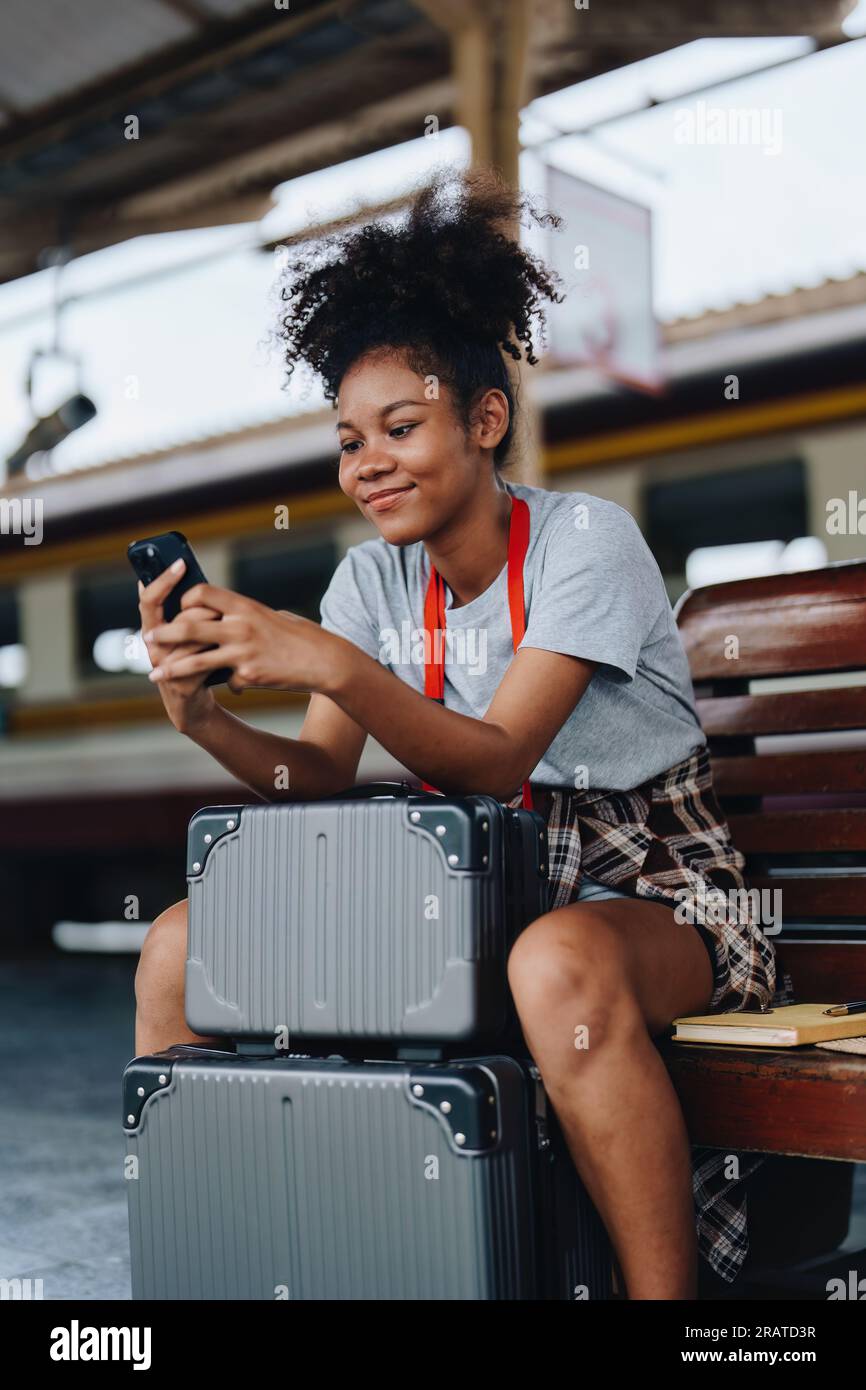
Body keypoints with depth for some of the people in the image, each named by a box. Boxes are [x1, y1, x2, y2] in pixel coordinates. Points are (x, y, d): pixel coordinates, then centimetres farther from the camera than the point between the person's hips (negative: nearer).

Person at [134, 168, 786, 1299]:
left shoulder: (583, 540, -12)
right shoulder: (375, 577, 5)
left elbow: (497, 762, -22)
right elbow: (324, 774, -2)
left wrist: (331, 663, -35)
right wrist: (204, 718, -22)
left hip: (650, 898, -5)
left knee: (560, 961, -42)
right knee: (179, 948, -7)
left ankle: (667, 1291, -25)